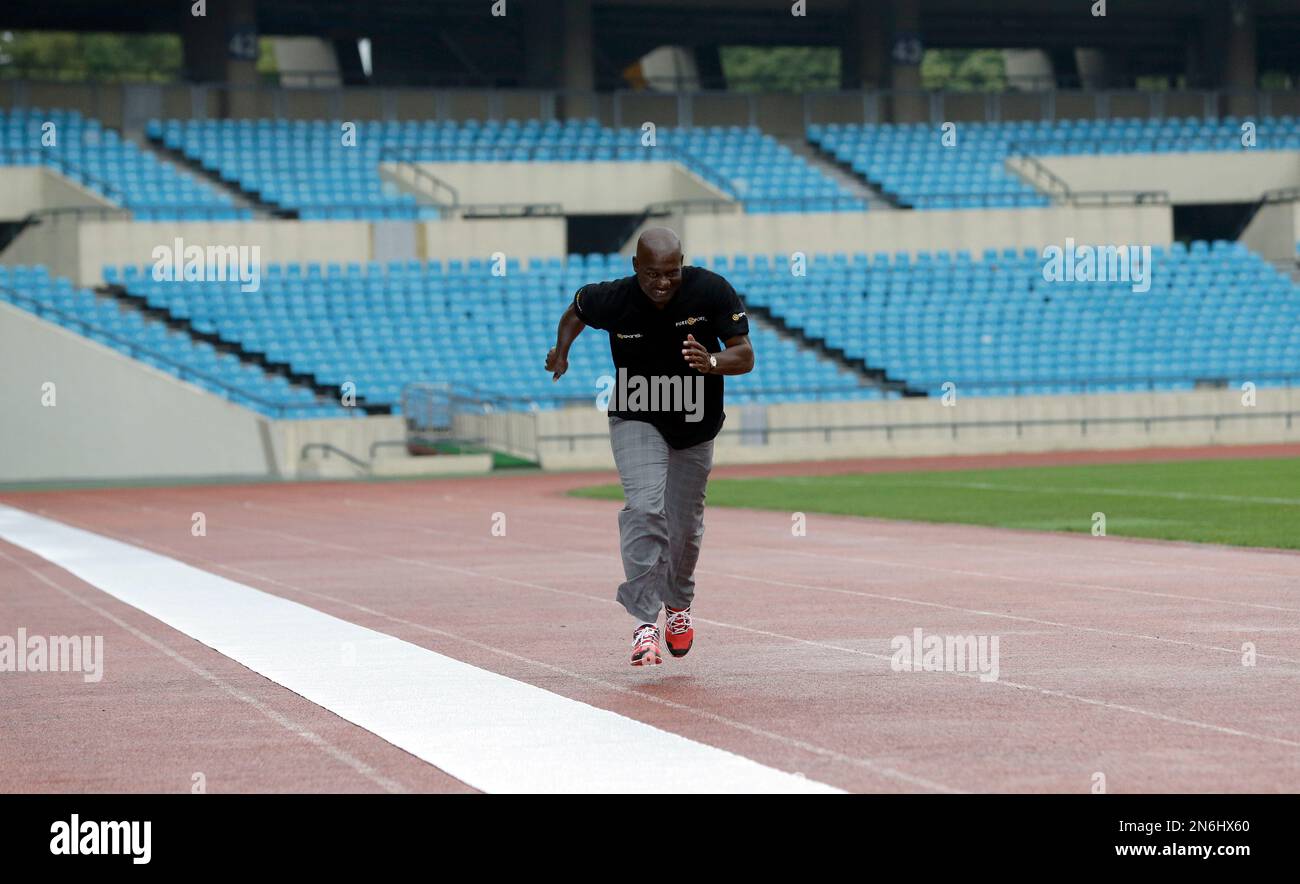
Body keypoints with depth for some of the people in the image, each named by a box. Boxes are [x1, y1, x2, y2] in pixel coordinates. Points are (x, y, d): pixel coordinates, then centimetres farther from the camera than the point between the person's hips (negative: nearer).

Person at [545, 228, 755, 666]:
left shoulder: (712, 291, -23)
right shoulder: (612, 299, -21)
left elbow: (745, 356, -22)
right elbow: (577, 308, 3)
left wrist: (711, 363, -41)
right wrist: (561, 350, -4)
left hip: (696, 425, 1)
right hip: (636, 420, -1)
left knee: (685, 523, 13)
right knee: (645, 509, -22)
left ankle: (678, 603, 41)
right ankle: (646, 620, -19)